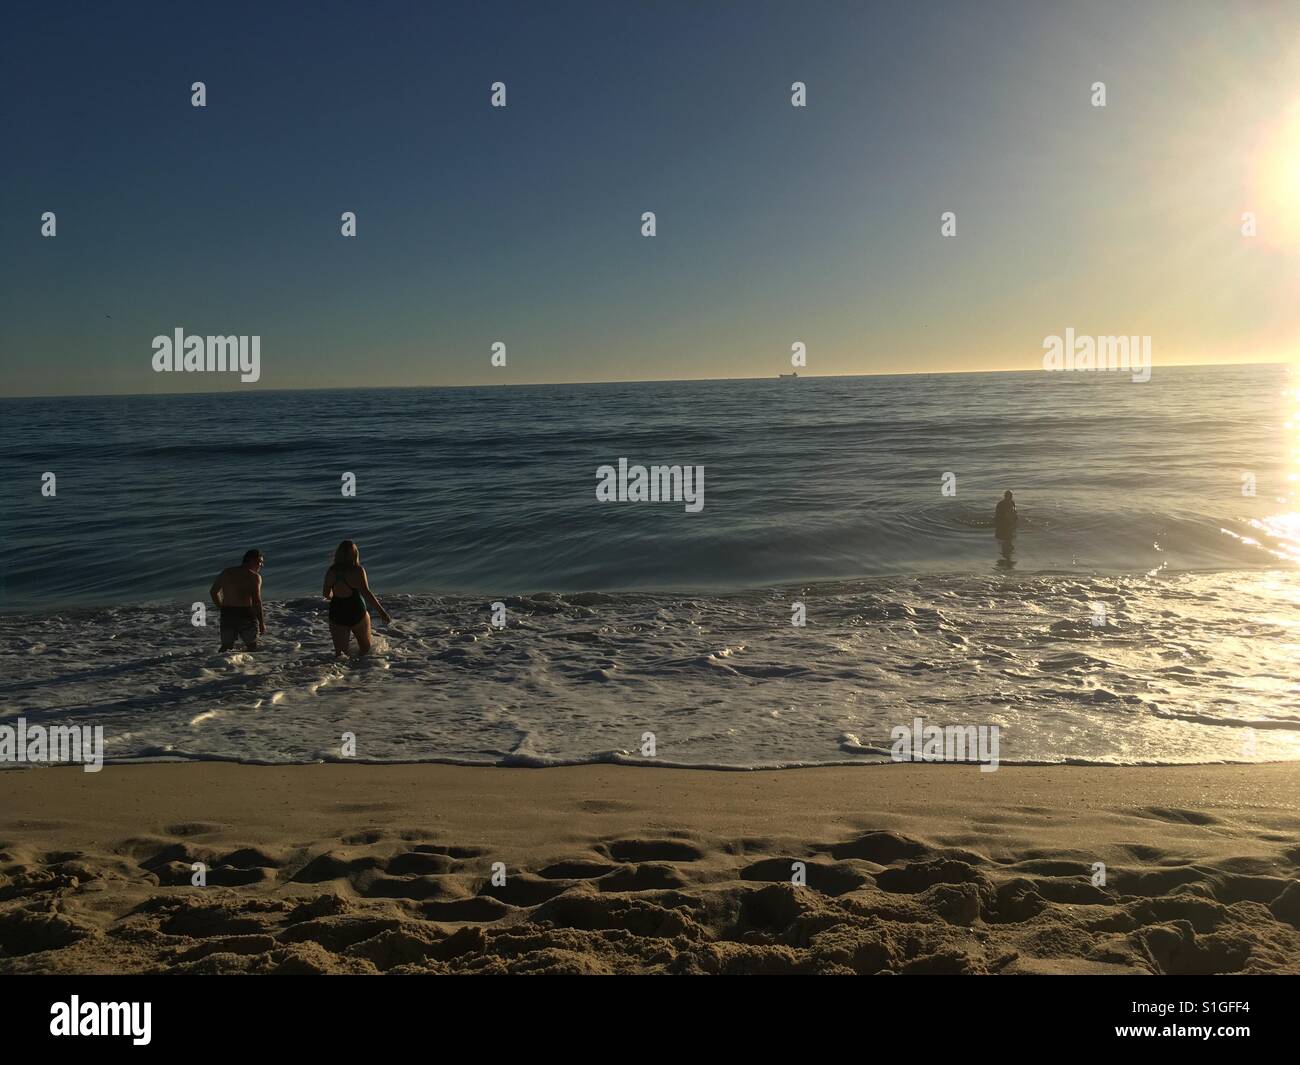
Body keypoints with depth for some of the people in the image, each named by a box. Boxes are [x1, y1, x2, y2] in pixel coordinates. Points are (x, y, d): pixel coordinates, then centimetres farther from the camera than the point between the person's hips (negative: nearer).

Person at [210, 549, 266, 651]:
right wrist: (261, 623, -10)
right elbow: (256, 601, -13)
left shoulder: (226, 572, 13)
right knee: (252, 646, 8)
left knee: (226, 647, 11)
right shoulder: (254, 577, -6)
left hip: (226, 615, 5)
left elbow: (213, 592, 15)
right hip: (245, 615, -5)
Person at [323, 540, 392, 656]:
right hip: (356, 613, -3)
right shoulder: (357, 571, -14)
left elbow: (326, 594, 11)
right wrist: (381, 612, -22)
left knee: (340, 654, 7)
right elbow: (366, 593, -22)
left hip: (336, 615, 3)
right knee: (365, 648, 19)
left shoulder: (331, 572, -1)